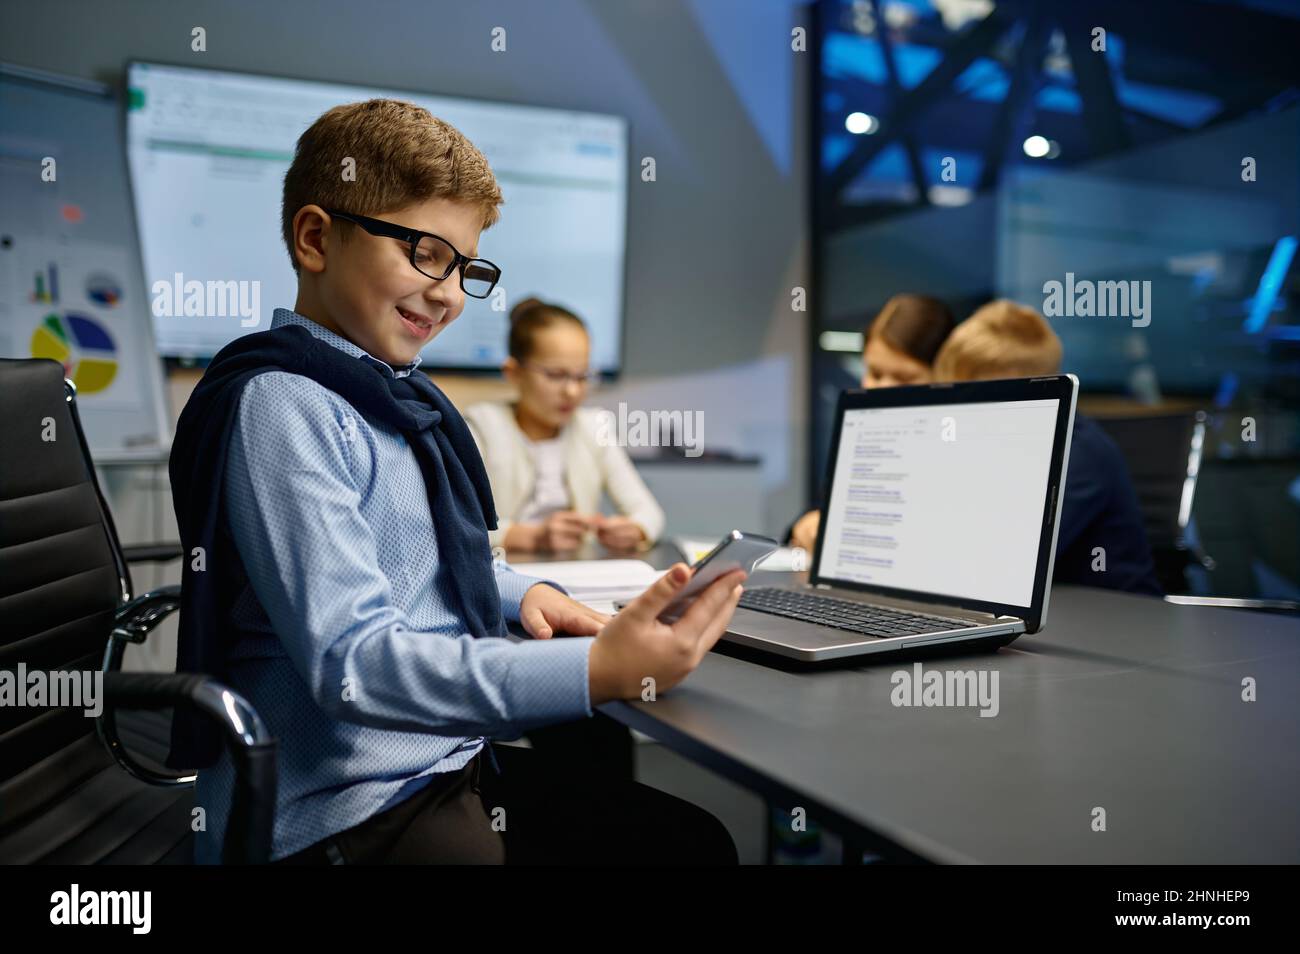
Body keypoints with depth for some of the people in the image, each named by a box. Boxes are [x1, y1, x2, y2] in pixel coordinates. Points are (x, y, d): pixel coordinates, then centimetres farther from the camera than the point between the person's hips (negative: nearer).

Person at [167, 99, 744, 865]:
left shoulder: (394, 392, 12)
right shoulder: (281, 407, -17)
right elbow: (353, 663, -26)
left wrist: (524, 594, 5)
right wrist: (597, 671, -35)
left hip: (449, 765, 9)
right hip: (339, 816, -9)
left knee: (698, 840, 8)